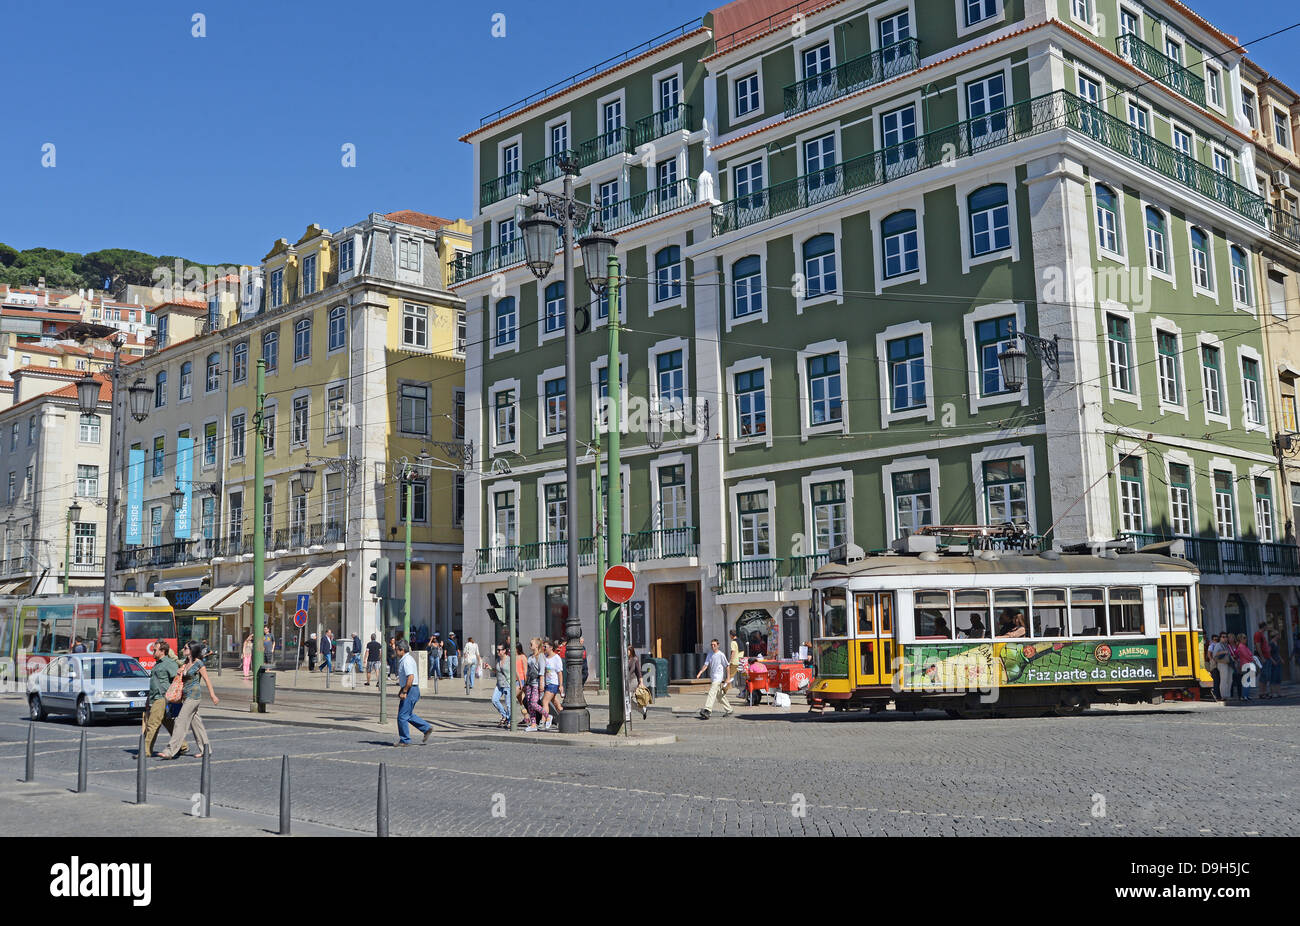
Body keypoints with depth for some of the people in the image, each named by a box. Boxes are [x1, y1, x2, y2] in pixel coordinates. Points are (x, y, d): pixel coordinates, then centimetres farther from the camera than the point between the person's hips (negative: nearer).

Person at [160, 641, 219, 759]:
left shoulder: (199, 663, -9)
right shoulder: (186, 663, 13)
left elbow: (207, 680, -8)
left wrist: (212, 695, -8)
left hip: (194, 694, -8)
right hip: (187, 695, 8)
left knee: (181, 721, -12)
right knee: (195, 722, 10)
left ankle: (170, 751, -14)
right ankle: (204, 748, 17)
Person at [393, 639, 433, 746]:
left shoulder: (407, 660, -18)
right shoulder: (404, 660, 16)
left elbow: (410, 678, -26)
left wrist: (404, 692, -23)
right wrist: (401, 691, 22)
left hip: (411, 690, -10)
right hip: (411, 690, 10)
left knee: (402, 716, -3)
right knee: (408, 715, 16)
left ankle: (404, 740, 5)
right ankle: (427, 728, 19)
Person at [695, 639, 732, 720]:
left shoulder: (721, 655, -8)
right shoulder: (710, 654, 9)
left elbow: (727, 666, -5)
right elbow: (706, 664, 5)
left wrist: (728, 678, -6)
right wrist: (700, 673, -10)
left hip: (719, 678, -7)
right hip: (712, 678, 7)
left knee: (712, 693, -19)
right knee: (720, 695, 14)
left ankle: (707, 710, -29)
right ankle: (728, 710, 26)